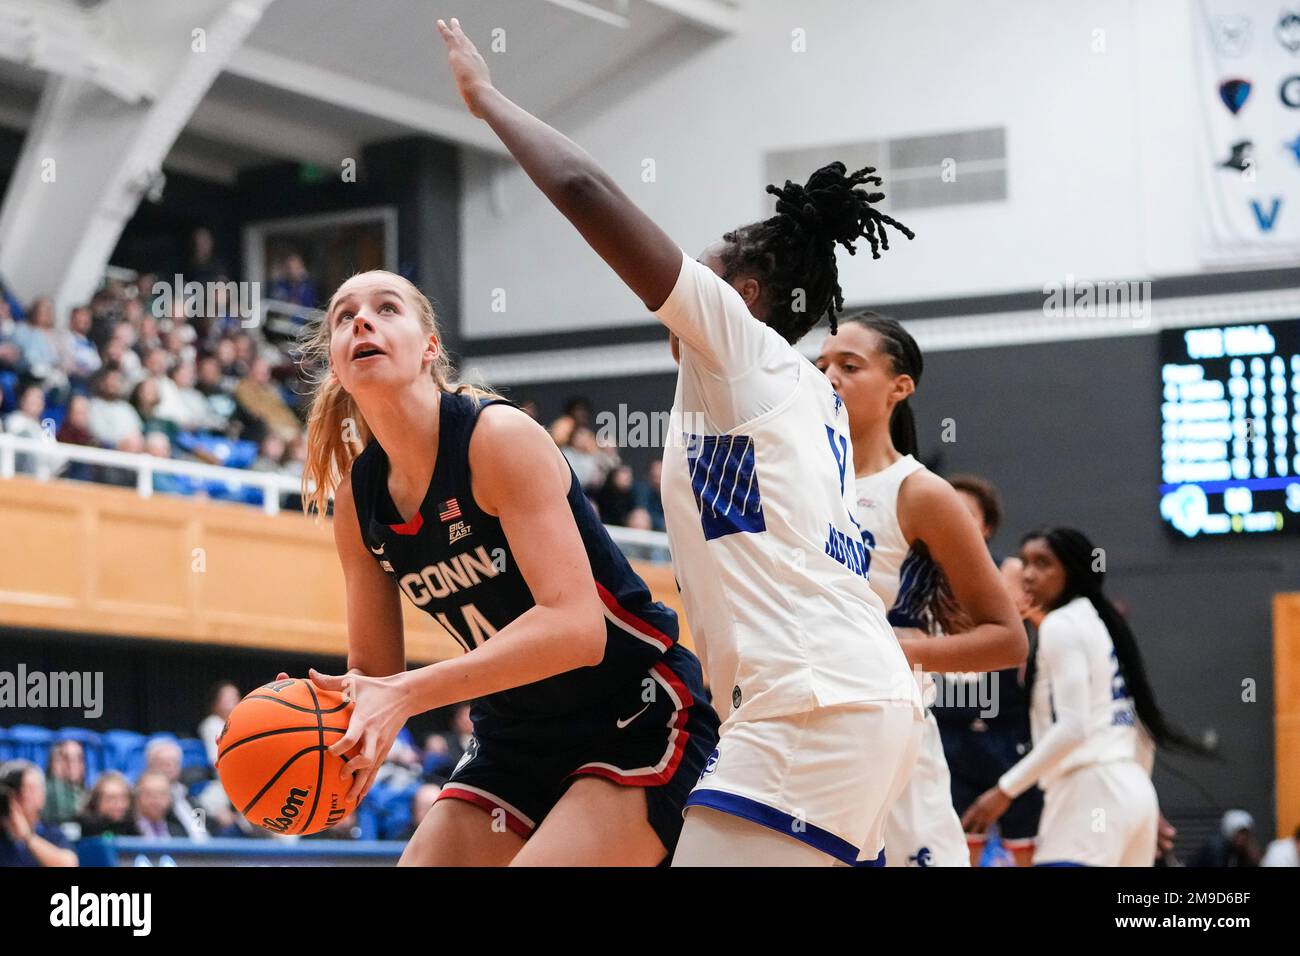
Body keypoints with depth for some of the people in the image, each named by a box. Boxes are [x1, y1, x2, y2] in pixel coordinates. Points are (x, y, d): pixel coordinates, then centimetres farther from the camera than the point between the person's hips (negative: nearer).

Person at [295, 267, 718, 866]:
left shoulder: (498, 437, -20)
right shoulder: (357, 499, 0)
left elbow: (575, 626, -30)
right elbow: (373, 671, 6)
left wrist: (409, 694, -36)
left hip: (639, 725, -7)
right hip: (516, 743, 7)